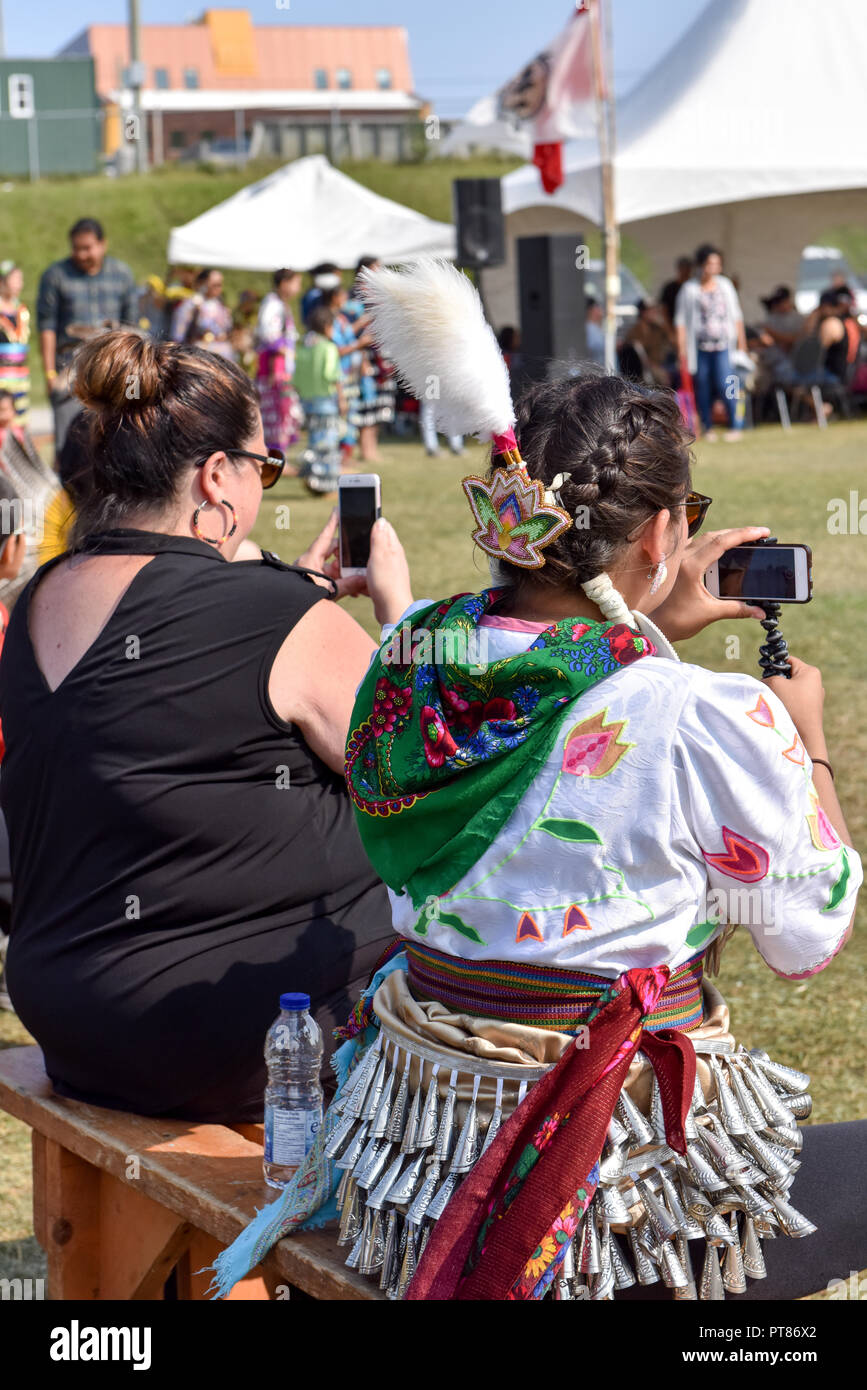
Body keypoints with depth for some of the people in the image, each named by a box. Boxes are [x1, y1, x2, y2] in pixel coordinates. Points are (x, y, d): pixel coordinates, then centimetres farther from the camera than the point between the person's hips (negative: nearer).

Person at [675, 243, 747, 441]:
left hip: (723, 345, 1)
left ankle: (735, 426, -6)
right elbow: (681, 320, 3)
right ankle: (707, 427, 15)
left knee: (724, 384, -13)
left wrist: (741, 342, 16)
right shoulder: (689, 289, 2)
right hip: (700, 346, 0)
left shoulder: (725, 285, 11)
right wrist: (682, 348, -4)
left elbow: (736, 315, 18)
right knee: (703, 386, 3)